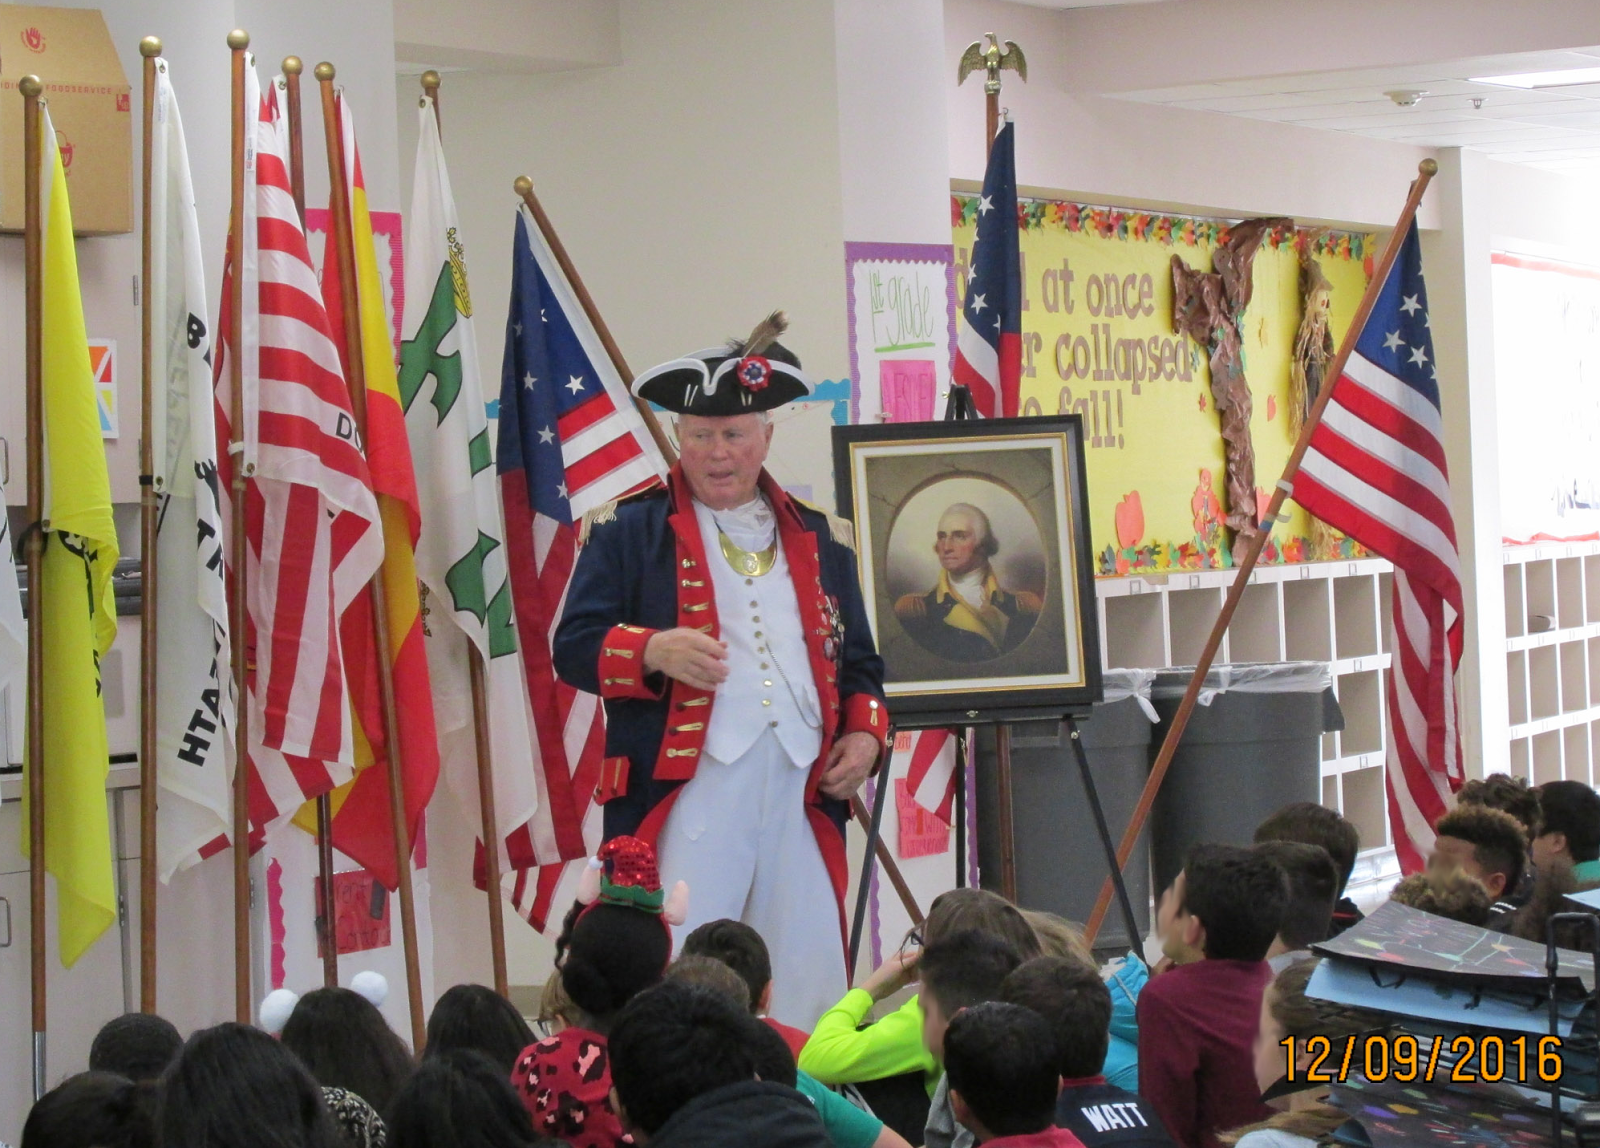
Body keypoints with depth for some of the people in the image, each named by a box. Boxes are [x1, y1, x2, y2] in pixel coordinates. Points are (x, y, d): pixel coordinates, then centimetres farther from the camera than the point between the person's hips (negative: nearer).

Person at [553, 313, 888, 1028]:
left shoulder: (819, 538, 20)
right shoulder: (629, 528, 8)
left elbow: (858, 659, 25)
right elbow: (573, 646, 0)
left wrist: (864, 734, 5)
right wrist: (653, 652, -19)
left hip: (804, 792, 4)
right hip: (685, 790, -4)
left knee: (811, 984, 3)